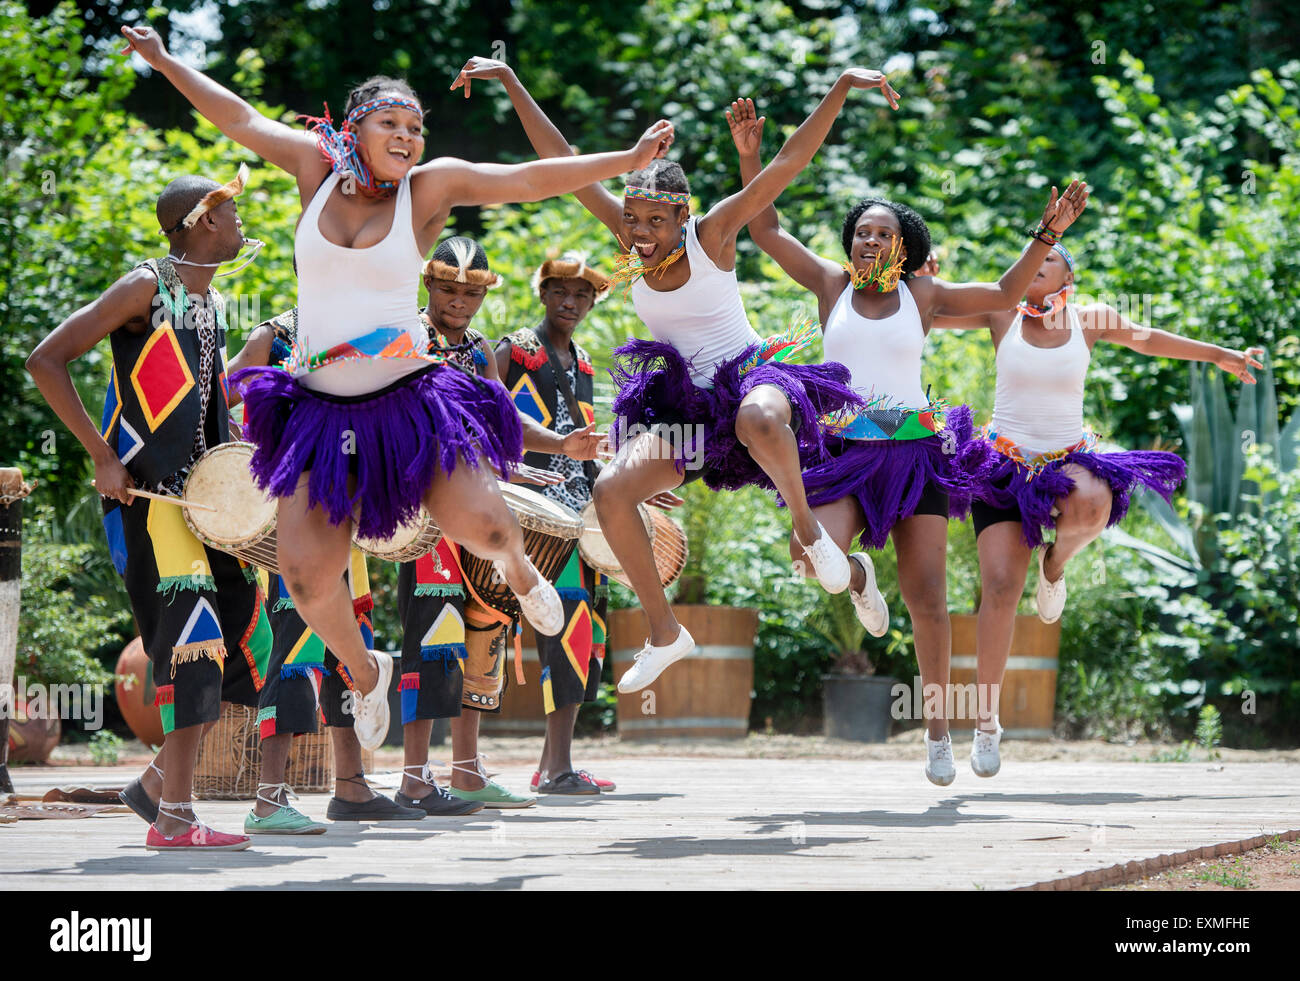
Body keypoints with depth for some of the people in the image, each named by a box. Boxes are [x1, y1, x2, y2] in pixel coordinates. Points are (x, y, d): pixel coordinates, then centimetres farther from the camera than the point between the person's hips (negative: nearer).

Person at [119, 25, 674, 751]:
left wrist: (629, 160, -12)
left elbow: (530, 179, -5)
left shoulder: (431, 187, 1)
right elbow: (241, 119, 16)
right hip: (320, 410, 2)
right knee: (308, 576, -9)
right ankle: (364, 672, 24)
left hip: (410, 399, -2)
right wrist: (166, 62, 22)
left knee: (482, 526, -20)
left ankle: (517, 569, 21)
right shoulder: (319, 168, 6)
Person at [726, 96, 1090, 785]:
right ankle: (856, 576, 12)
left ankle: (937, 730, 6)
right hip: (842, 454, 0)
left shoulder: (922, 295, 7)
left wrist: (1048, 234, 0)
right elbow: (765, 230, 6)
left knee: (928, 600, -4)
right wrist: (749, 156, -3)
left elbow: (1004, 294, 11)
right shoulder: (832, 284, 7)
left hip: (913, 452, 0)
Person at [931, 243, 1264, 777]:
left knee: (1091, 503, -38)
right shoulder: (1002, 312, 2)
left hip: (1068, 460, 0)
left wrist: (1218, 355, 27)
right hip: (1005, 466, 0)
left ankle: (1056, 560, 0)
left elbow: (1147, 338, 21)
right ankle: (987, 723, -4)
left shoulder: (1089, 318, 4)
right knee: (1000, 588, -16)